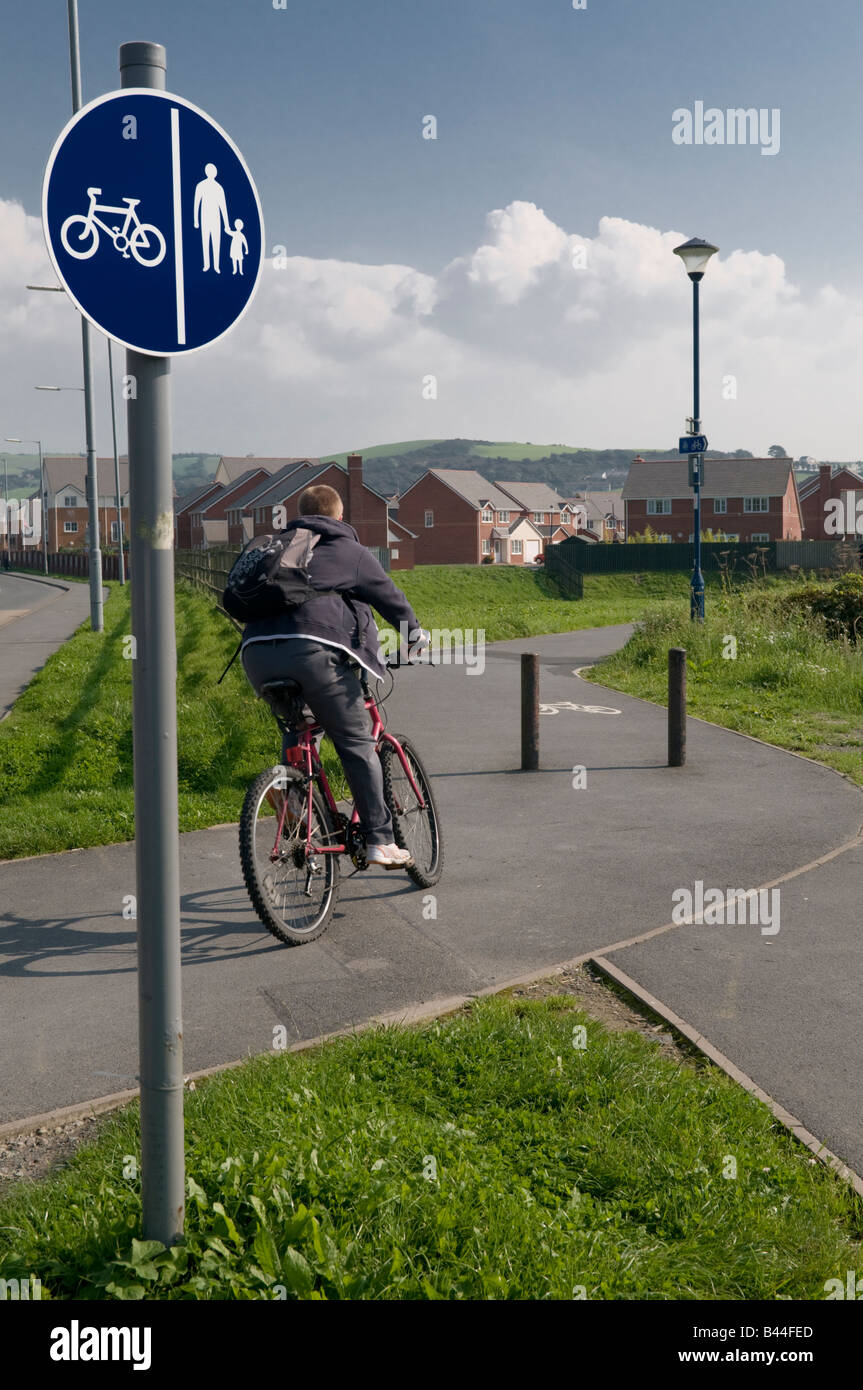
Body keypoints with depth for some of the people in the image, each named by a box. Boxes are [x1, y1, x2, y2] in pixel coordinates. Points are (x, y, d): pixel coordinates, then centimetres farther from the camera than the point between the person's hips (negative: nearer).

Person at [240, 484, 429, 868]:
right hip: (312, 649, -5)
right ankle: (379, 841, 0)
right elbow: (389, 597, 24)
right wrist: (416, 634, 41)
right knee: (356, 743, 3)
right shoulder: (349, 550, 17)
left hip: (256, 652, 6)